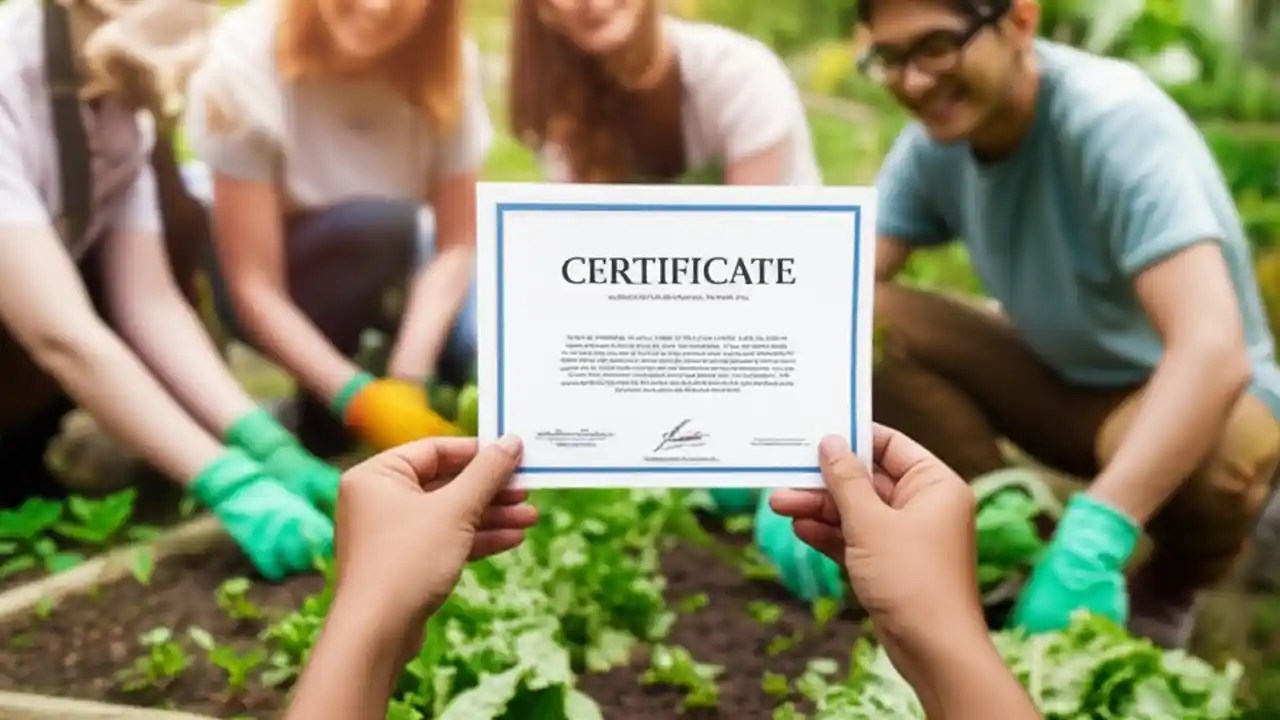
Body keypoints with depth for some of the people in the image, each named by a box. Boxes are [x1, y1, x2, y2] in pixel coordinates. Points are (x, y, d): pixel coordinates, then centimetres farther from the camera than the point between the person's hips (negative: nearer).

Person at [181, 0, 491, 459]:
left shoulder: (450, 59, -19)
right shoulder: (246, 59, -27)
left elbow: (457, 242, -15)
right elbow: (253, 285, -27)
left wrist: (406, 377, -29)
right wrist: (360, 399, -38)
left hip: (392, 269, 3)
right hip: (276, 279, -3)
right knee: (379, 224, -35)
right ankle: (319, 427, -12)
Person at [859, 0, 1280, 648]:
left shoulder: (1115, 119, -29)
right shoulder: (936, 138, -12)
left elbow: (1213, 350, -40)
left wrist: (1093, 540, -50)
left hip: (1193, 392, -4)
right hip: (1060, 376, 5)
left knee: (1204, 460, -39)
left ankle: (1166, 594, -2)